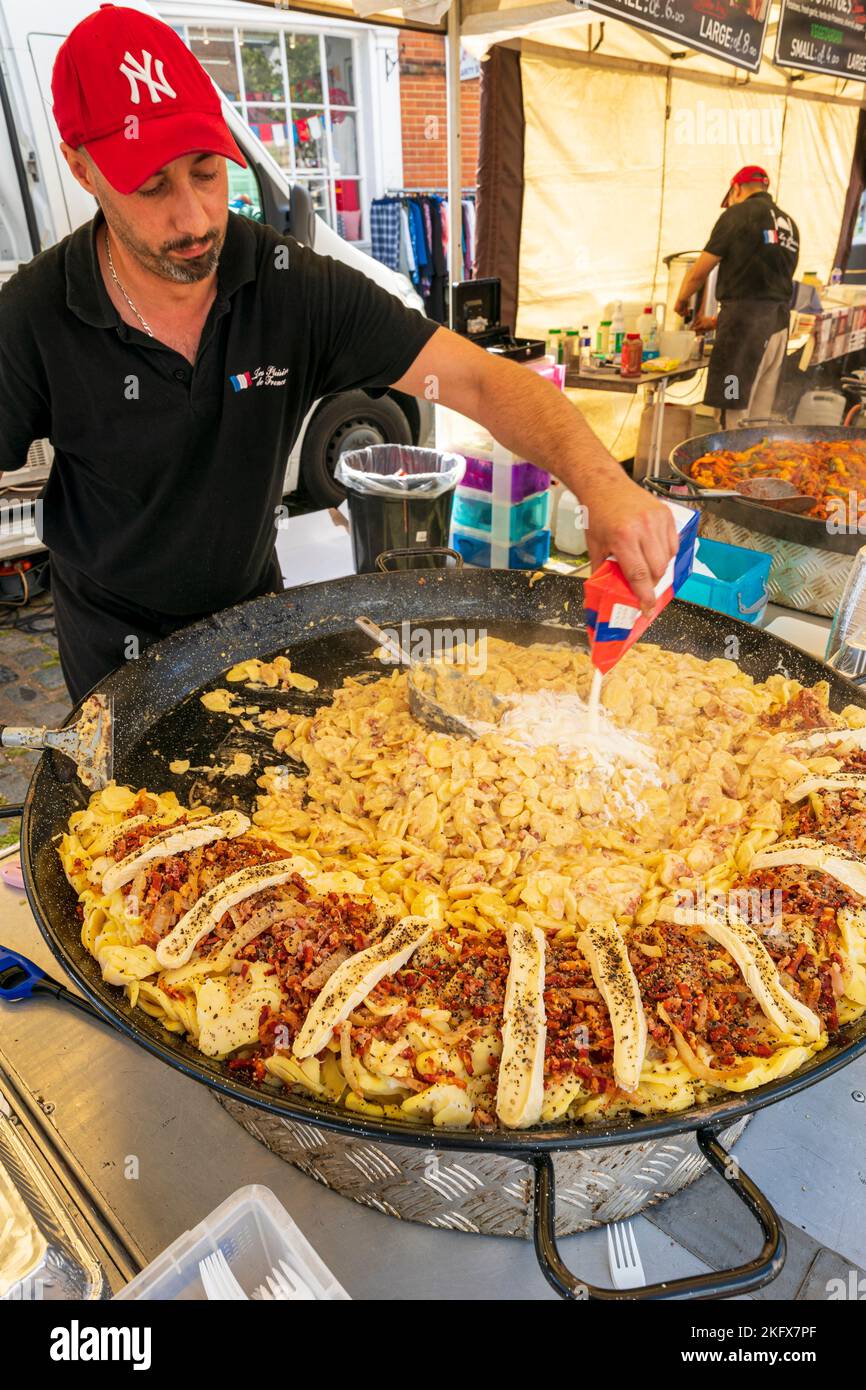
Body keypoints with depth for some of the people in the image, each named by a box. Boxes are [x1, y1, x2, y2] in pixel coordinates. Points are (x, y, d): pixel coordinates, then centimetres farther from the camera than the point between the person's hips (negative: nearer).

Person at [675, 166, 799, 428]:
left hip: (745, 324, -7)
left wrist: (681, 301, 23)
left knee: (734, 419, -8)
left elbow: (699, 273, 2)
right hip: (779, 324, 7)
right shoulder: (789, 224, 21)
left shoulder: (738, 214, 0)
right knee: (759, 421, 8)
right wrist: (717, 322, 30)